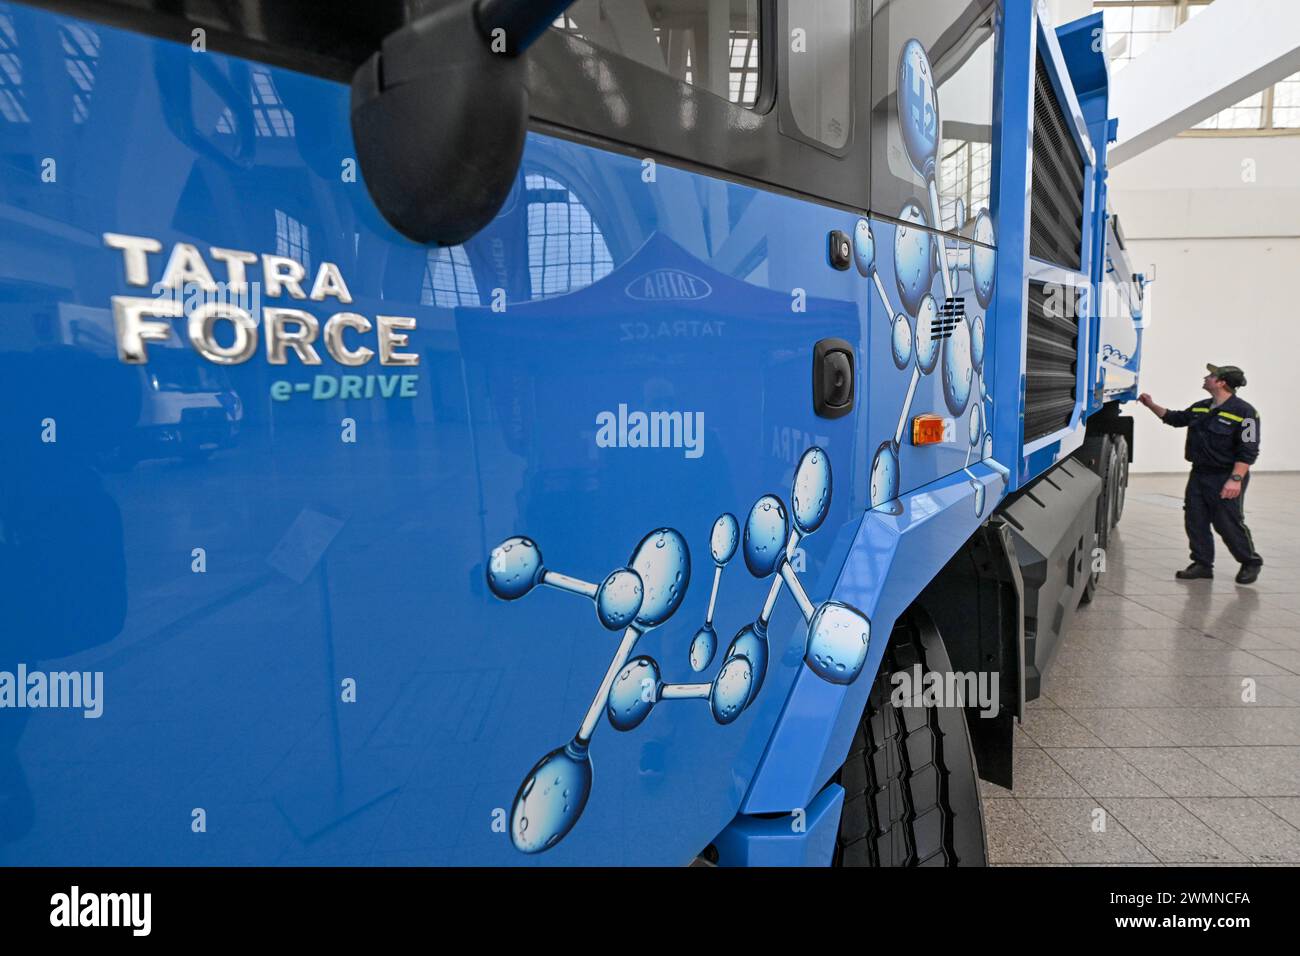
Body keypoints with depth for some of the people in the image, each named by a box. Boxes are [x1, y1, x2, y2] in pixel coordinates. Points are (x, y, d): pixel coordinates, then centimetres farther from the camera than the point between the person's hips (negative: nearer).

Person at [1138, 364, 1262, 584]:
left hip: (1225, 479, -7)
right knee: (1195, 521, 6)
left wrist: (1236, 479, -22)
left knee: (1229, 524, -1)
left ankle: (1250, 563, 20)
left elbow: (1249, 450, -16)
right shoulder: (1200, 408, 10)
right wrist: (1151, 405, 20)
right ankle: (1202, 564, 17)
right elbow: (1175, 418, 27)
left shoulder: (1243, 411, -13)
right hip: (1199, 475, 7)